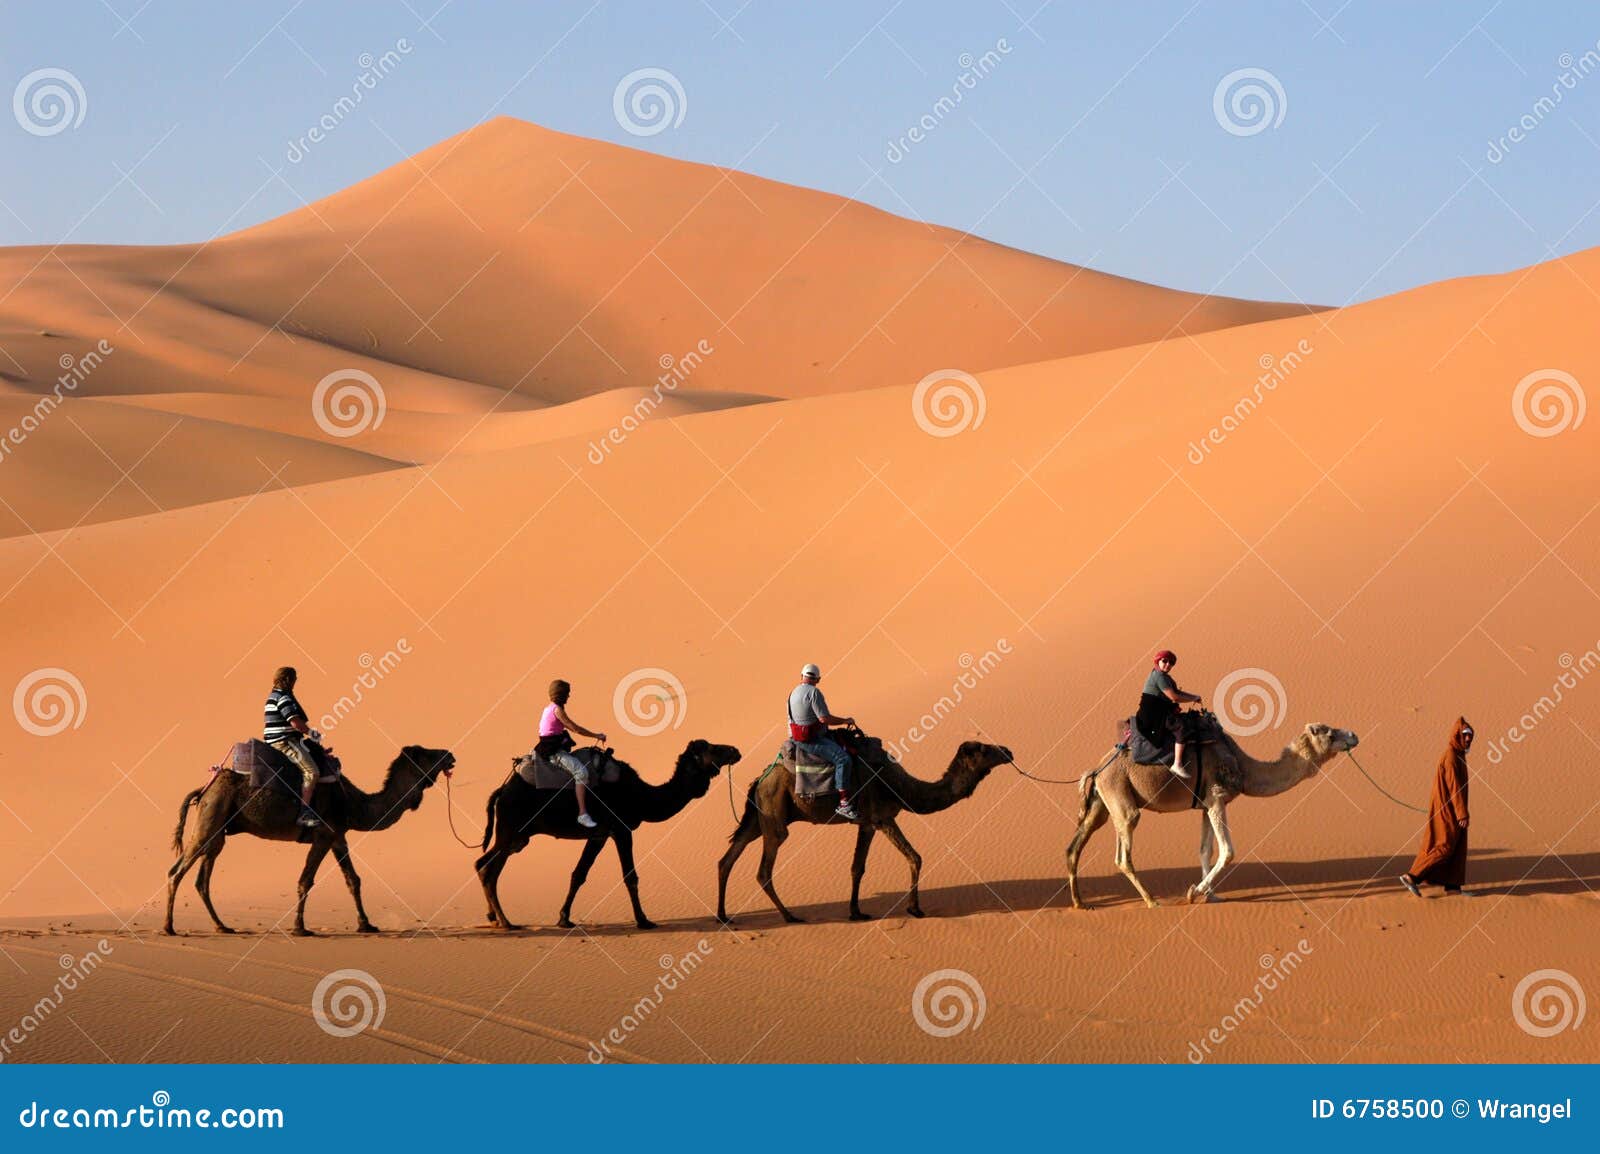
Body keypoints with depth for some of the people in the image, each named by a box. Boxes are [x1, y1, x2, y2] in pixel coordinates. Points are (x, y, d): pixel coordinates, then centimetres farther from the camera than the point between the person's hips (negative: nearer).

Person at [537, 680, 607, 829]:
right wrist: (596, 736, -6)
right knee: (581, 772, -22)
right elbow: (575, 728, -15)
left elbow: (571, 729, 23)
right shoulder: (557, 710, -14)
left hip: (554, 748, 10)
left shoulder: (549, 708, 16)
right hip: (554, 752, -10)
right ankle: (583, 814, -29)